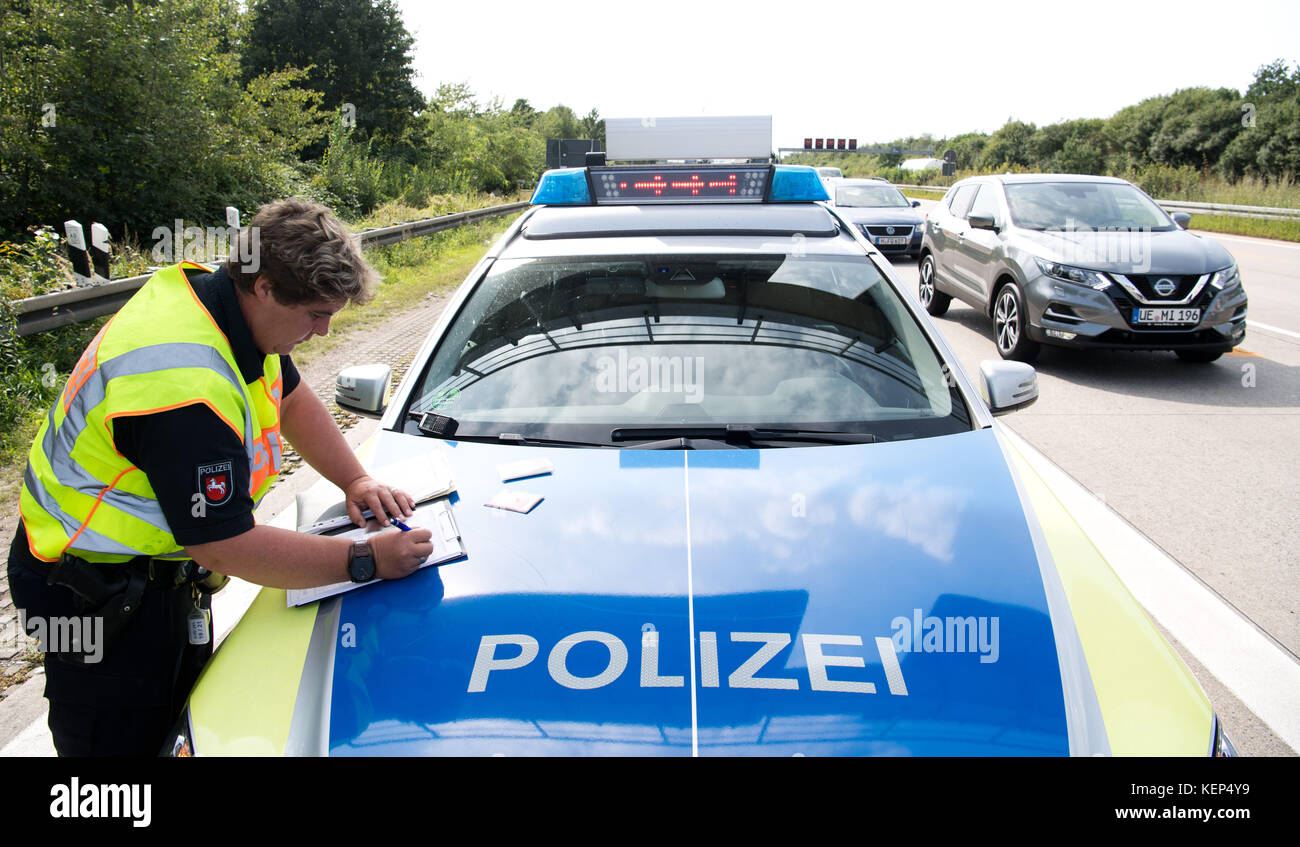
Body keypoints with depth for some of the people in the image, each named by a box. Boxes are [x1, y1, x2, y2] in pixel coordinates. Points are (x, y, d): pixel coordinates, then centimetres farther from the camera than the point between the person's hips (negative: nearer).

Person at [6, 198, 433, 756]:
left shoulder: (218, 298, -4)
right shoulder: (187, 388, -35)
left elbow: (293, 399, 13)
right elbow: (227, 545, -31)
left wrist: (354, 480, 2)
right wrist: (365, 561, -26)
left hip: (159, 573, 9)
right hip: (100, 597, -9)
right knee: (132, 743, 5)